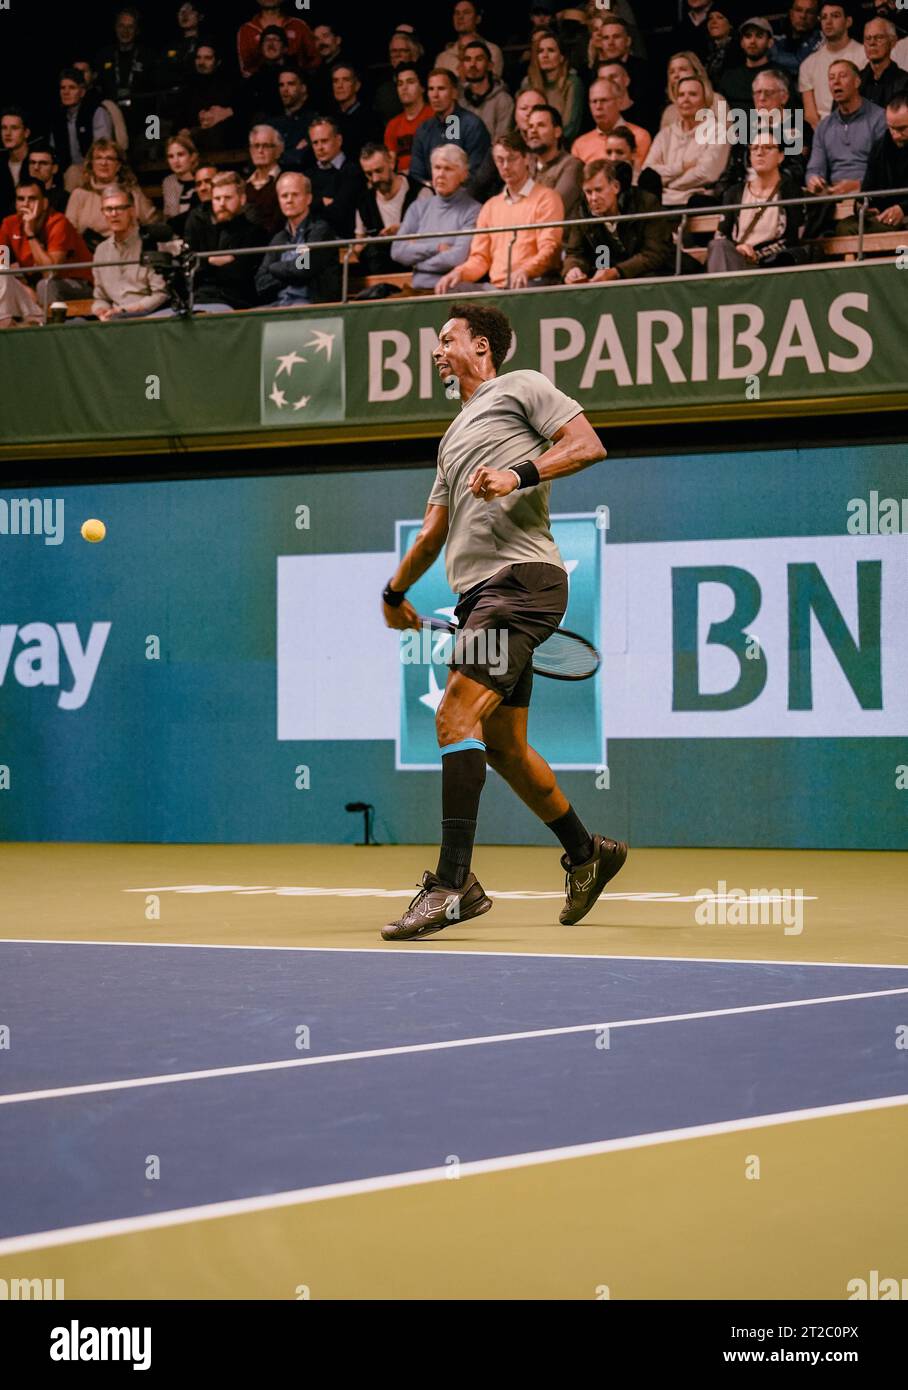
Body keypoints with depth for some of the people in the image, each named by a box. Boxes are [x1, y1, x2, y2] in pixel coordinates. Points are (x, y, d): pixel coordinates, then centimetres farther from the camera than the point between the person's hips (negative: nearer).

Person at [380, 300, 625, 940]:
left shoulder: (522, 387, 5)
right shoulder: (456, 434, 29)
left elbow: (589, 445, -8)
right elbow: (435, 529, 35)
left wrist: (520, 473, -19)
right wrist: (397, 590, 36)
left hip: (522, 577, -9)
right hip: (481, 593, 9)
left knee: (456, 716, -20)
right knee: (504, 746, 13)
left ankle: (454, 882, -24)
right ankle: (587, 852, 31)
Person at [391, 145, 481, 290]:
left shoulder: (473, 211, -1)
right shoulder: (418, 207, 16)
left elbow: (458, 258, -11)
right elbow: (397, 251, 7)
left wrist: (417, 262, 1)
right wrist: (436, 248, -6)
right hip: (419, 290, 5)